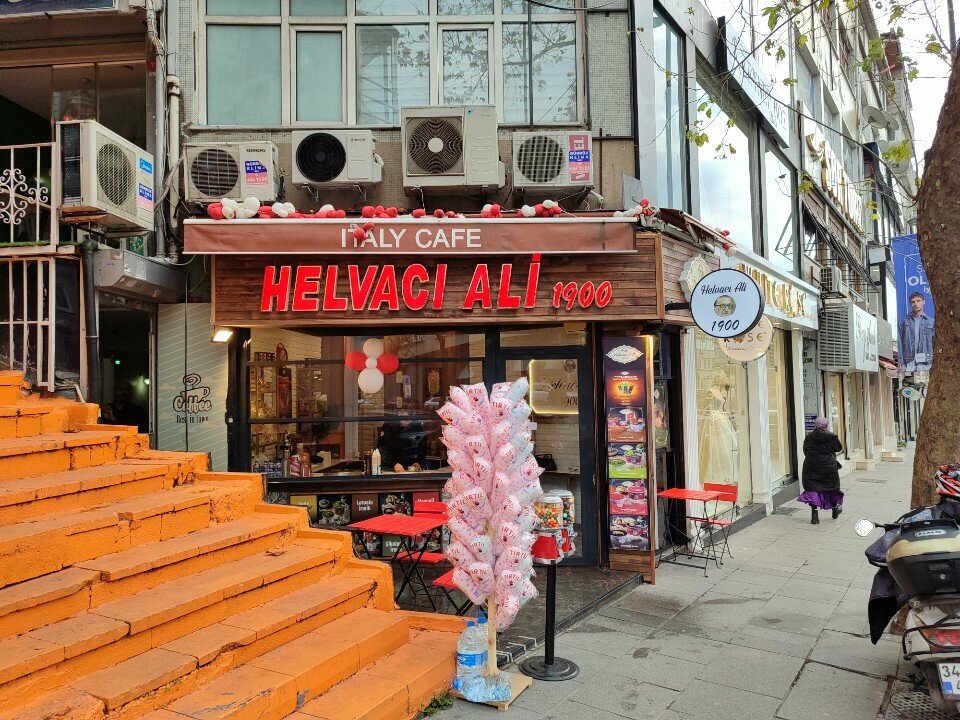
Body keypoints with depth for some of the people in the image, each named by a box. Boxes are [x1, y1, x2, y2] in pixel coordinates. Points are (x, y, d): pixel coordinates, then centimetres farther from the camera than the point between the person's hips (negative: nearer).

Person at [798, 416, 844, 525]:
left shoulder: (809, 437, -4)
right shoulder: (831, 437, -9)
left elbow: (805, 451, 4)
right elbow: (839, 448, 6)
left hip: (811, 466, 0)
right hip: (828, 467, 0)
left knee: (812, 489, 3)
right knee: (831, 487, 19)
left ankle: (814, 516, -5)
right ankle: (835, 509, 38)